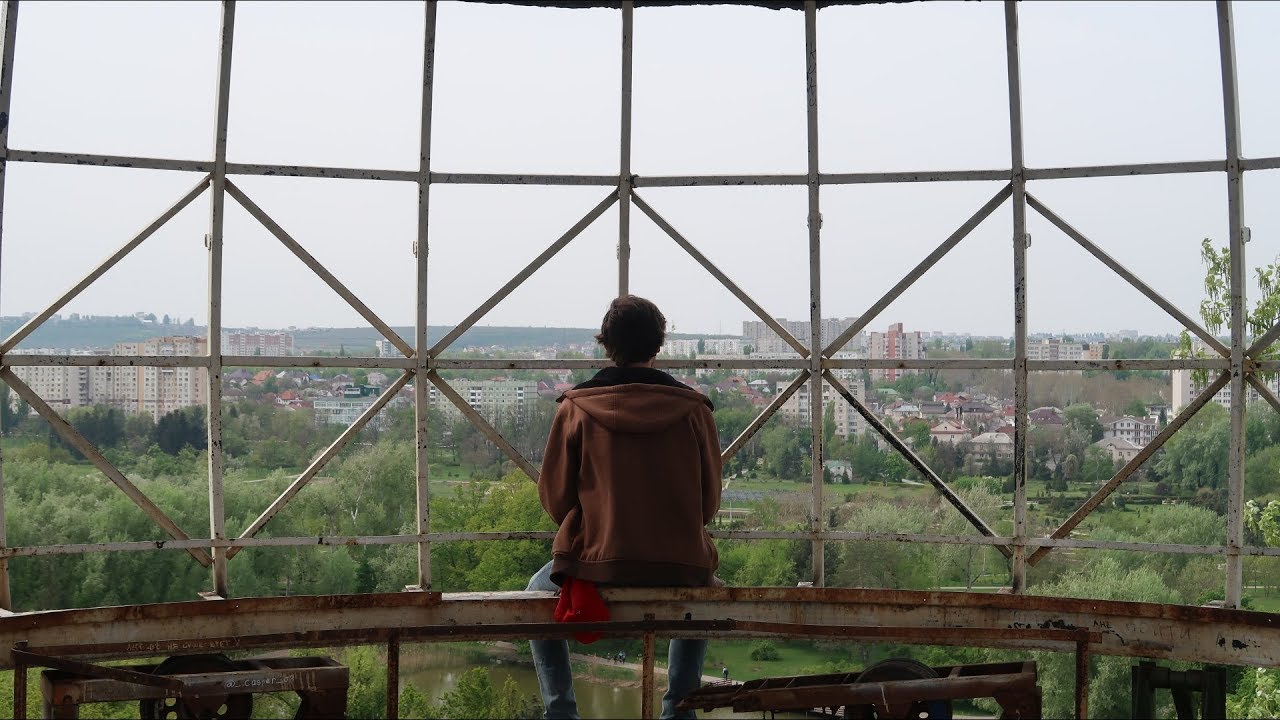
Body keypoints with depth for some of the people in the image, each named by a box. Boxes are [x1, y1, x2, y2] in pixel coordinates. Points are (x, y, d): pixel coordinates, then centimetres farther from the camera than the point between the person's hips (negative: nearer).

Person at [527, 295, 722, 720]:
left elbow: (554, 498, 3)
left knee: (538, 594, 31)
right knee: (706, 593, 37)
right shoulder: (693, 408, -1)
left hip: (595, 565, -1)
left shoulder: (576, 407, -4)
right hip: (680, 568, 2)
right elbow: (709, 501, 7)